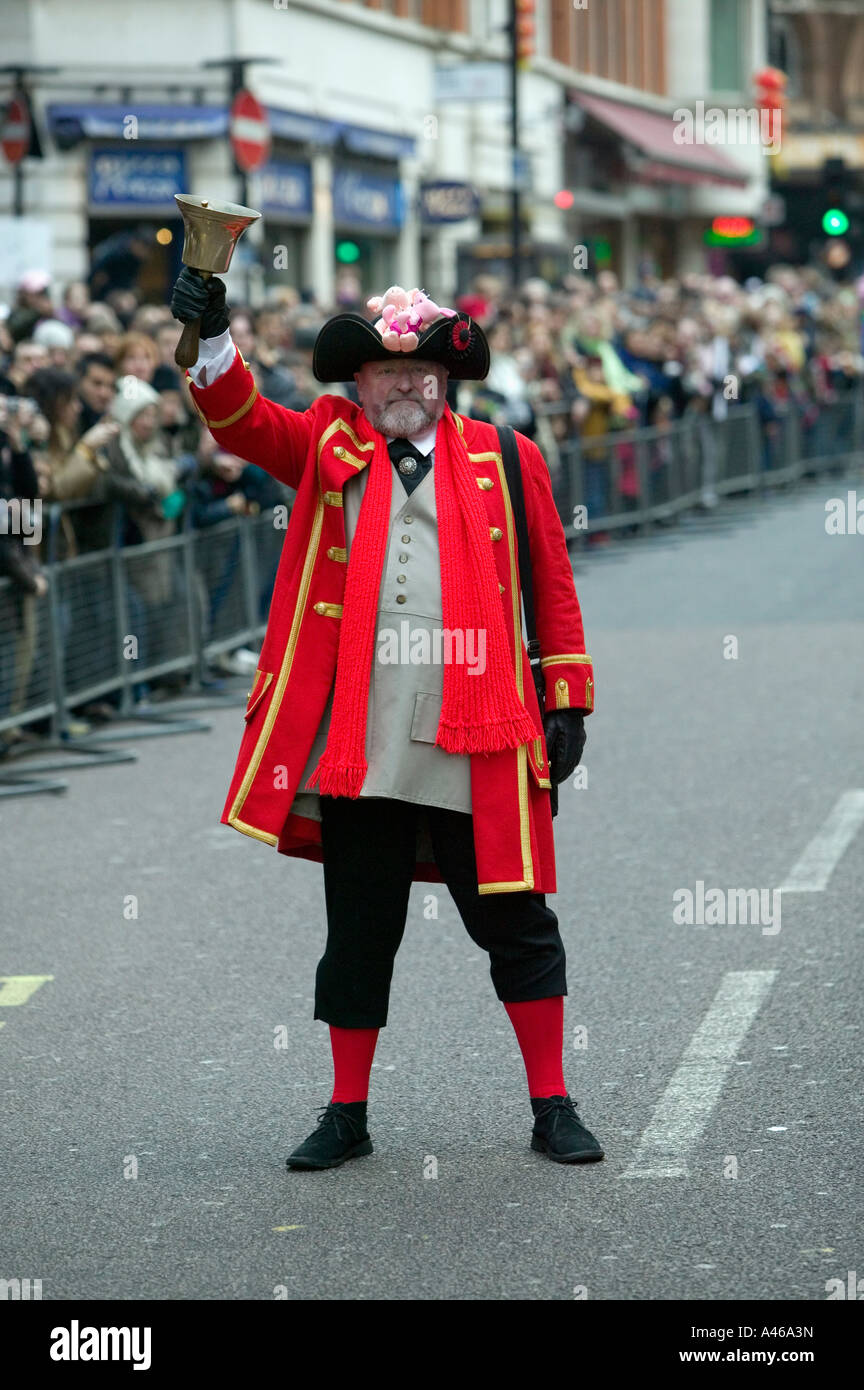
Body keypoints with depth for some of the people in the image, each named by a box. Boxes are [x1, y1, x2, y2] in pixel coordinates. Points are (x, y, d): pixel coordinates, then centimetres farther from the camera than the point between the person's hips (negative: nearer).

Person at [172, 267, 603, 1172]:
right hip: (357, 741, 1)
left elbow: (553, 587, 9)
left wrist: (567, 704, 5)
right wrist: (212, 332, -22)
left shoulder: (504, 461, 8)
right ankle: (347, 1115, 20)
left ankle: (552, 1107, 16)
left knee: (516, 926, 5)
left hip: (476, 742, -1)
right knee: (358, 930, 9)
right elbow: (242, 420, -5)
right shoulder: (326, 448, 11)